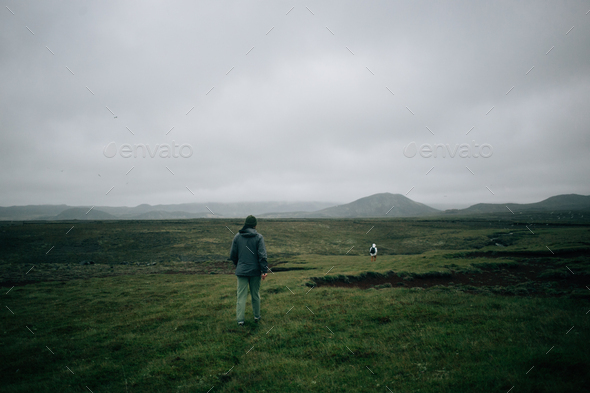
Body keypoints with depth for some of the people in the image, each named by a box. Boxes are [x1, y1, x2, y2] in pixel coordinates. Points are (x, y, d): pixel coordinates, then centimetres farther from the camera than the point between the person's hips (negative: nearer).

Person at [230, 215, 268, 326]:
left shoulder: (237, 236, 2)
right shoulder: (259, 237, -7)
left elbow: (232, 255, 6)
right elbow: (262, 255, -13)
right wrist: (264, 270, -11)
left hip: (241, 271, 1)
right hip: (255, 271, -1)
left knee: (241, 295, 4)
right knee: (255, 294, 13)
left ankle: (240, 319, 1)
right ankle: (256, 316, 25)